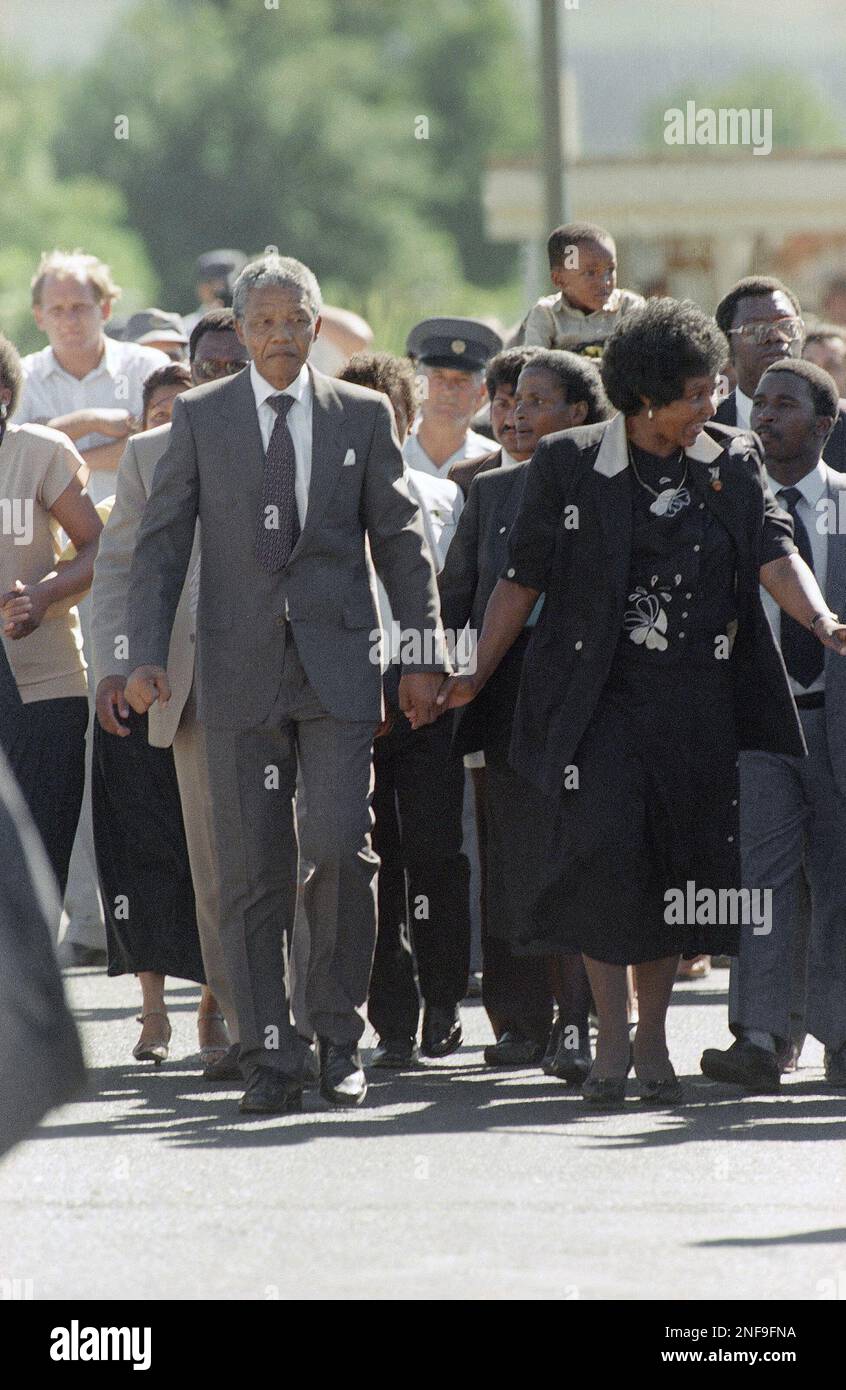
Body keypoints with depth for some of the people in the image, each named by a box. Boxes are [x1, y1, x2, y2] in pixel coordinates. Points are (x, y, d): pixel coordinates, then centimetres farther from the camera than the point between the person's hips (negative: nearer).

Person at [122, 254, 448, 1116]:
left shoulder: (362, 415, 8)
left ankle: (339, 1039, 3)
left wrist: (422, 655, 5)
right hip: (240, 670, 1)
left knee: (342, 849, -12)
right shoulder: (200, 416, 7)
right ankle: (269, 1059, 5)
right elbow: (161, 541, 5)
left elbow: (401, 540, 10)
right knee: (251, 869, 0)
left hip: (338, 664, 0)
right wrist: (146, 653, -6)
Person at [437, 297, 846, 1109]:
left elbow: (773, 553, -3)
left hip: (699, 698, 3)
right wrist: (479, 674, 0)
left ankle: (652, 1040, 15)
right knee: (602, 849, -14)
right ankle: (611, 1035, -5)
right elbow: (524, 577, 5)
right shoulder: (570, 465, 1)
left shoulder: (734, 462, 8)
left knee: (679, 862, 4)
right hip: (600, 693, -3)